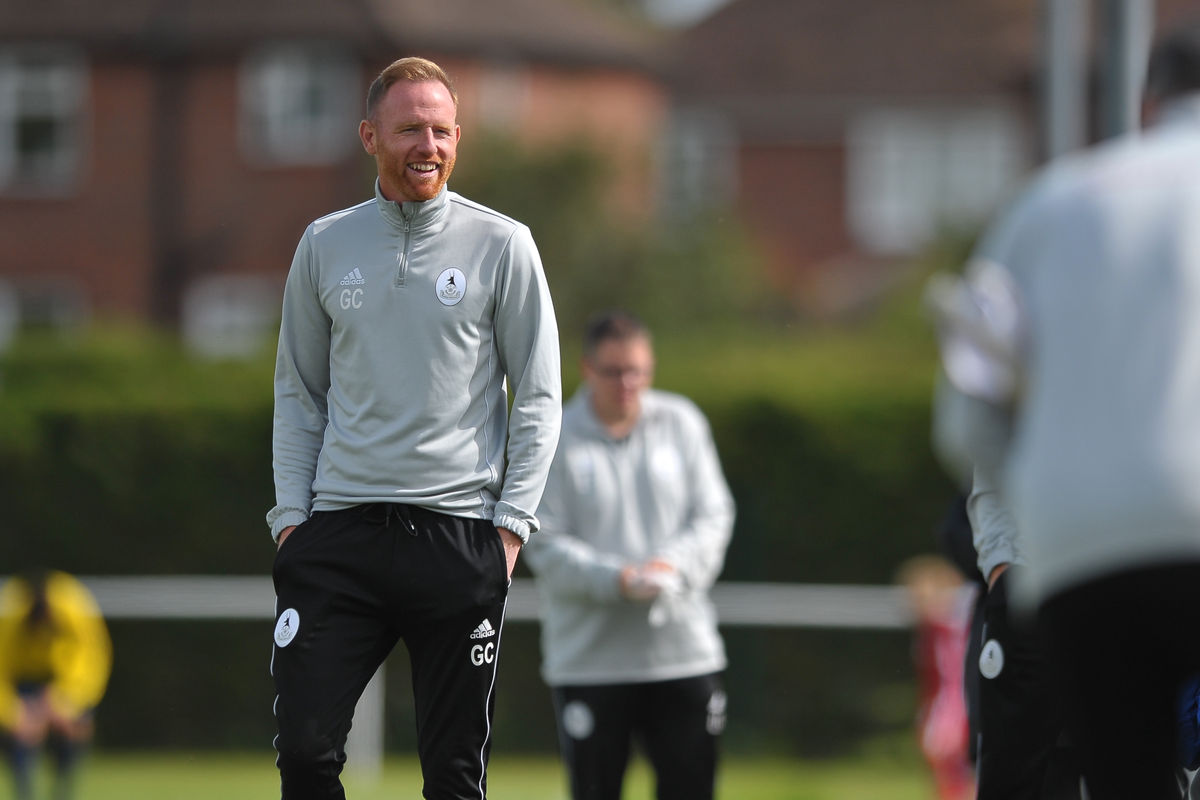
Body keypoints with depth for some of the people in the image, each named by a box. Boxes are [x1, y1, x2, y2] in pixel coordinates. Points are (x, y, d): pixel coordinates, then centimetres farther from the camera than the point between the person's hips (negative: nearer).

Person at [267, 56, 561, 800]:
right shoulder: (326, 245, 11)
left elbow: (539, 397, 3)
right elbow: (298, 391, 16)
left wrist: (511, 524, -5)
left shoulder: (501, 245, 3)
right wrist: (291, 511, 5)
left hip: (460, 536, -2)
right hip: (339, 533, 2)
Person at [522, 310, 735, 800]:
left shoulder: (682, 423, 7)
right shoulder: (553, 440, -3)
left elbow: (713, 517, 6)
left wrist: (673, 565, -15)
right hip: (587, 662, -2)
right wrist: (618, 580, -22)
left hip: (683, 648, 2)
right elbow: (545, 547, -7)